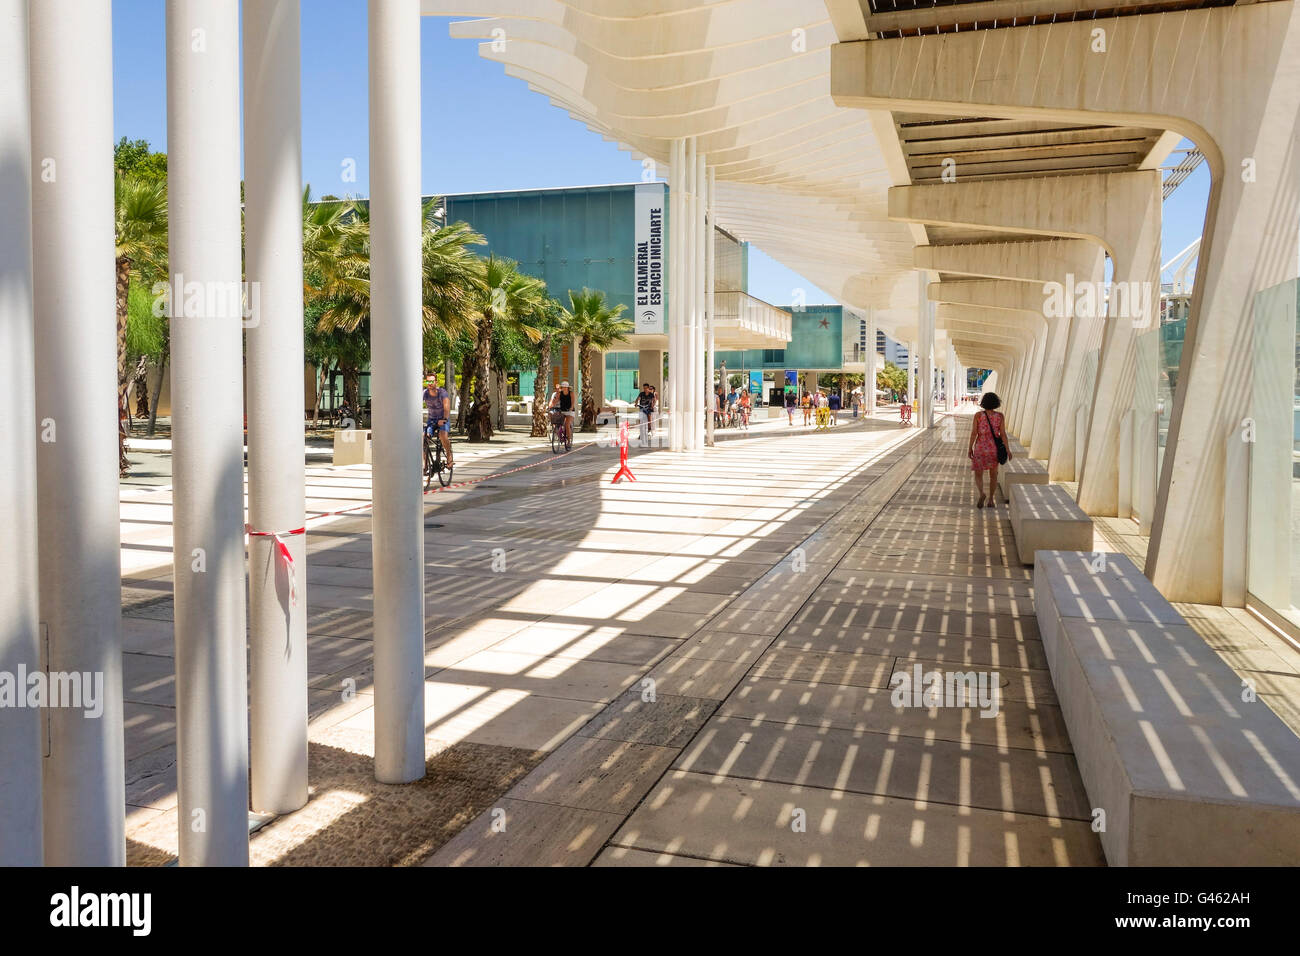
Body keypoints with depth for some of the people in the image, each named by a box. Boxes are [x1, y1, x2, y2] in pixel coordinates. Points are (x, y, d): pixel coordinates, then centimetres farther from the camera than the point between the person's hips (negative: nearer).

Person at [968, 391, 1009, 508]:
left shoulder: (978, 415, -10)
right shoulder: (999, 416, -7)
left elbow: (973, 433, -10)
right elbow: (1002, 433, -8)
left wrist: (970, 448, 0)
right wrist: (1007, 449, -2)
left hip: (980, 447, -1)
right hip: (994, 448, 1)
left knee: (978, 475, 7)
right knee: (993, 474, 19)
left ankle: (981, 494, -20)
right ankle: (991, 499, 19)